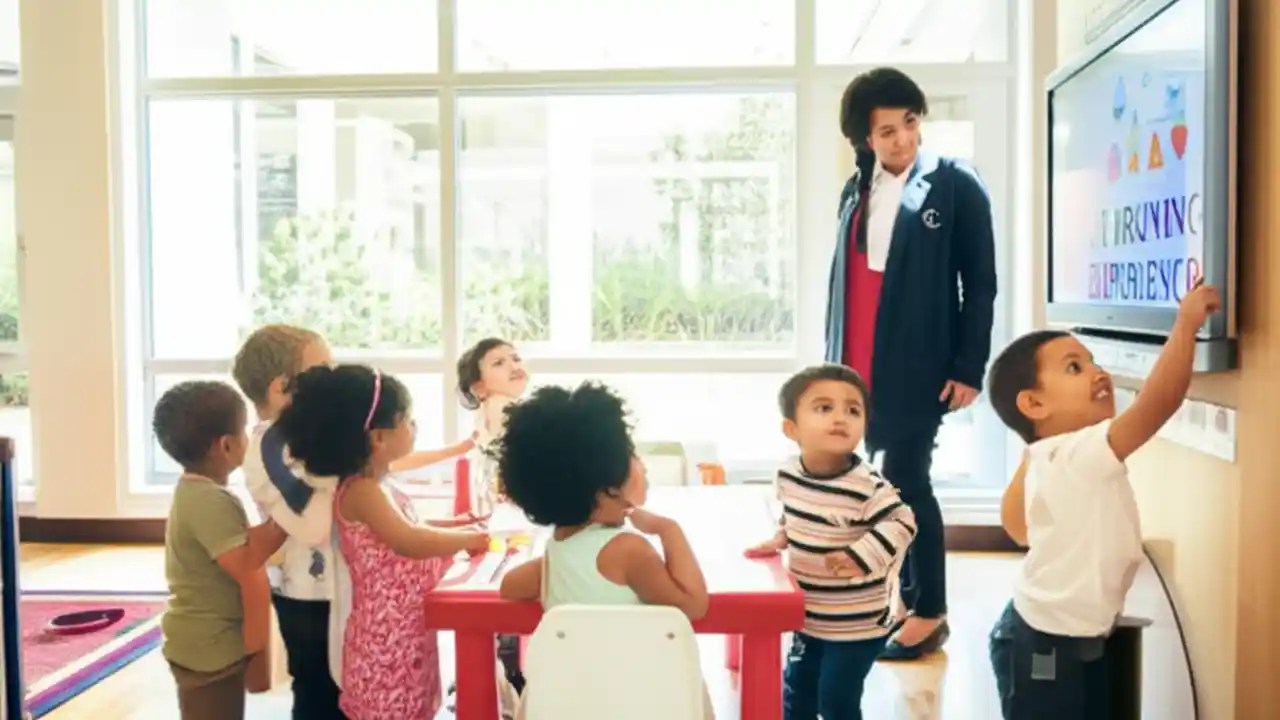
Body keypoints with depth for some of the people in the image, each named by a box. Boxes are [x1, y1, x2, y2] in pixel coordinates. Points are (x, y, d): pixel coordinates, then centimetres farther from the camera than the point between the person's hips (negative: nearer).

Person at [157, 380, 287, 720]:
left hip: (209, 641, 10)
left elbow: (248, 547, 1)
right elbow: (249, 569, -29)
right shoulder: (211, 501, -24)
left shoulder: (195, 491, 6)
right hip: (211, 647, -10)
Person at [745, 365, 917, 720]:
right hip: (807, 615, 6)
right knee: (796, 692, 20)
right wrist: (780, 539, 4)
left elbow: (901, 522, -23)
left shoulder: (868, 486, -24)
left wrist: (862, 558, -30)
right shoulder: (789, 474, -4)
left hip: (856, 622, -6)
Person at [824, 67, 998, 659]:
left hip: (919, 367, -5)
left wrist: (969, 367, -9)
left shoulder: (956, 186, -4)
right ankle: (904, 596, 23)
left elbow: (981, 284, -5)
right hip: (860, 366, 5)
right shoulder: (856, 190, 11)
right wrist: (834, 356, 13)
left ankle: (929, 611, 12)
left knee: (906, 482, -2)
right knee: (887, 481, 10)